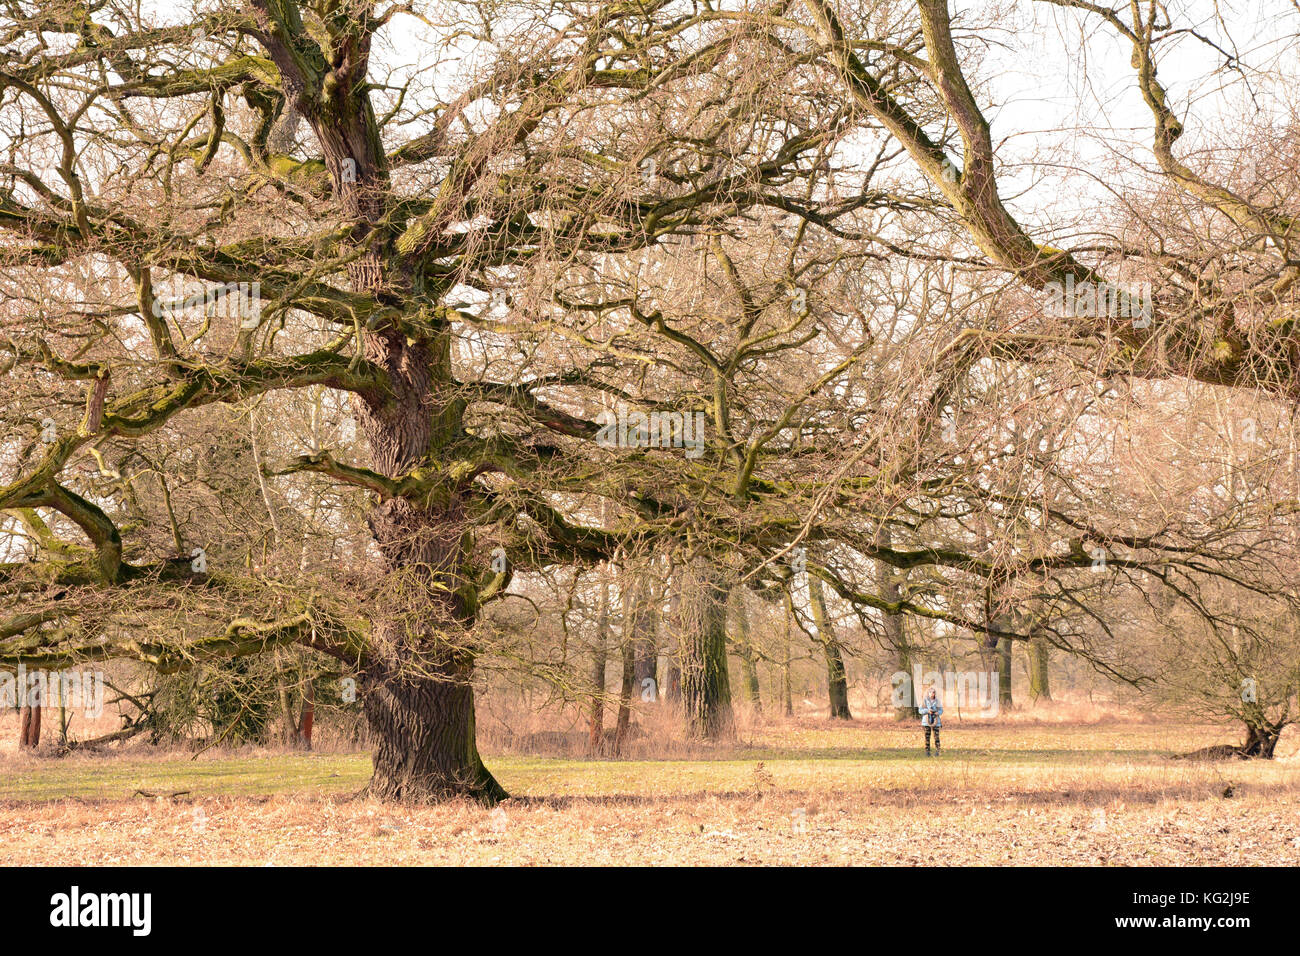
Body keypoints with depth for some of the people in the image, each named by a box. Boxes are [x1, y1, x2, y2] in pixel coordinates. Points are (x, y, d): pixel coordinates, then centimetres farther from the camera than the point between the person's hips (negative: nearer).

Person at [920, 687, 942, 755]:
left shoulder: (937, 701, 6)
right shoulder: (924, 701, 3)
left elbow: (941, 710, 9)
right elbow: (920, 710, 0)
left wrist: (938, 712, -13)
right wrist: (927, 711, -16)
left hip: (935, 721, 1)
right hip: (927, 721, -1)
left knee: (936, 736, -5)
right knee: (927, 737, -2)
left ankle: (937, 751, -1)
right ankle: (927, 751, 2)